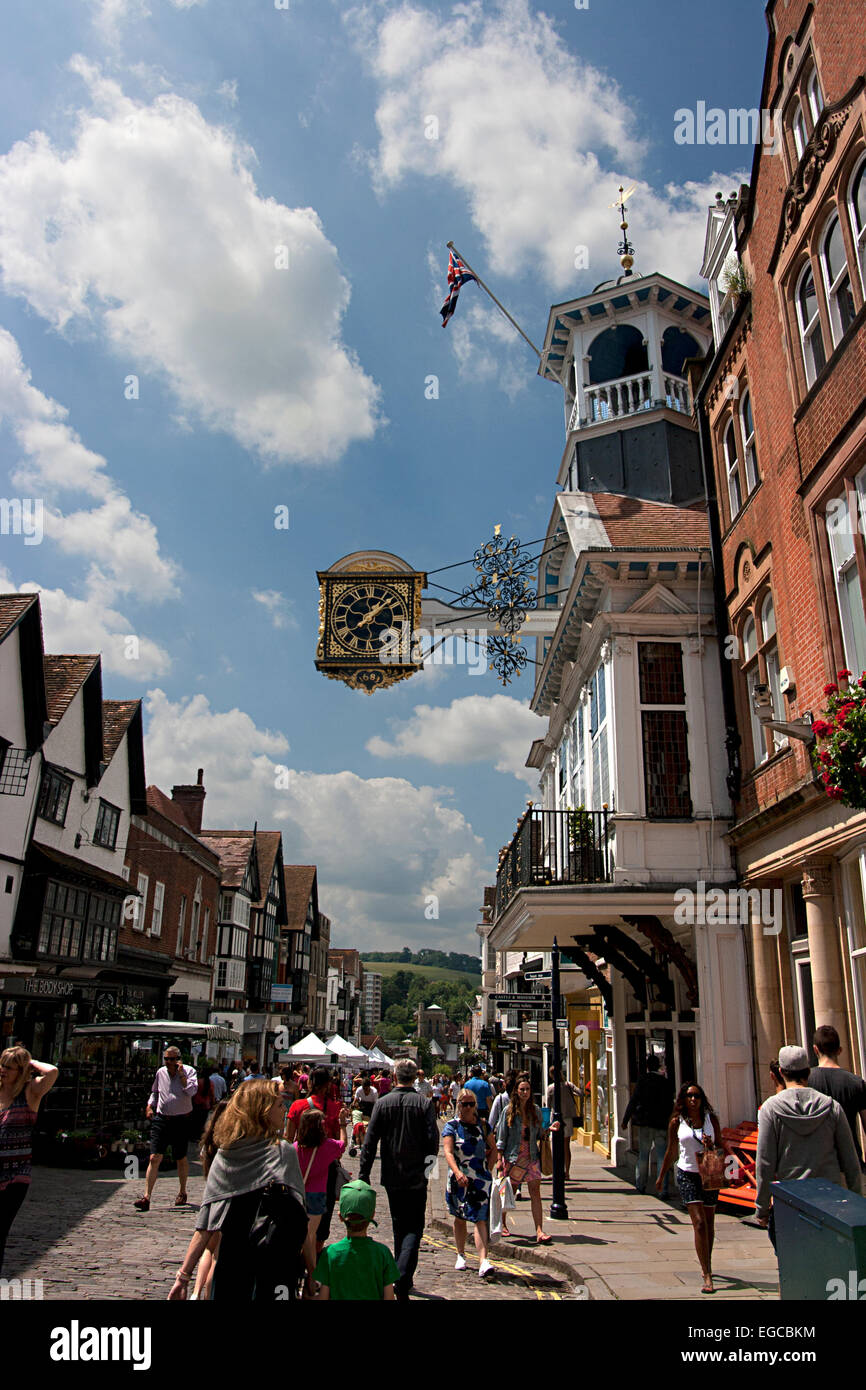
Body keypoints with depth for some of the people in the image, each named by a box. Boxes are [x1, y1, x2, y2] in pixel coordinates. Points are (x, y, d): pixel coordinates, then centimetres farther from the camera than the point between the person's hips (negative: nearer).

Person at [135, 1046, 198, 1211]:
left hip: (181, 1121, -2)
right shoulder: (160, 1072, 7)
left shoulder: (189, 1071, -5)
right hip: (160, 1119, 3)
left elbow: (192, 1091, -21)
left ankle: (182, 1193, 30)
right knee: (154, 1158, -8)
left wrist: (181, 1074, -20)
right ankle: (146, 1197, -7)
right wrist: (150, 1106, 10)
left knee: (181, 1159, 11)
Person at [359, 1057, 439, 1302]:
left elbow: (370, 1141, -3)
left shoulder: (382, 1103, -3)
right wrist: (426, 1170, 3)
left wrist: (363, 1175, 2)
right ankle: (403, 1280, -16)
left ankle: (401, 1280, 27)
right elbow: (433, 1141, -9)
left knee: (399, 1227, 18)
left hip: (392, 1178, 2)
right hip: (416, 1178, -2)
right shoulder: (423, 1104, -7)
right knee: (414, 1227, 2)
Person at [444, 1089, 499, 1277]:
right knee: (459, 1218, 15)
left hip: (481, 1179, 0)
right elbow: (448, 1152, -15)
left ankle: (483, 1261, -18)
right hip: (459, 1179, 0)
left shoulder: (483, 1126, 5)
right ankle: (461, 1255, 34)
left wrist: (487, 1169, 3)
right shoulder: (451, 1127, -3)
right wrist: (457, 1172, -30)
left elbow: (493, 1149, 16)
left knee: (481, 1219, -11)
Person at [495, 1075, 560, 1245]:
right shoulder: (508, 1111, -4)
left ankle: (539, 1232, -11)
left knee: (535, 1192, -7)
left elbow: (538, 1134, 13)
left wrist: (549, 1129, -5)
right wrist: (499, 1159, -6)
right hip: (512, 1157, -2)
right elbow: (501, 1136, -2)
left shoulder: (535, 1112, 6)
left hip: (531, 1157, 2)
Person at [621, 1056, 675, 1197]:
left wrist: (625, 1120, -2)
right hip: (661, 1124, 1)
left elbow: (634, 1100, -7)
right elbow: (670, 1106, 6)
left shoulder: (643, 1079, -4)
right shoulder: (667, 1083, 2)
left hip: (644, 1123, -1)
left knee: (643, 1155, 12)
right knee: (662, 1157, 1)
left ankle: (640, 1185, 20)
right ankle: (663, 1190, -6)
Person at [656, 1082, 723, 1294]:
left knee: (709, 1222, 13)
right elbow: (671, 1151, 10)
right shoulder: (676, 1122, -2)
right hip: (687, 1174, -2)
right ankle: (707, 1276, -9)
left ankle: (707, 1266, 34)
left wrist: (711, 1146, -16)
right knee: (699, 1223, -11)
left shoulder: (711, 1119, 0)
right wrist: (661, 1176, 17)